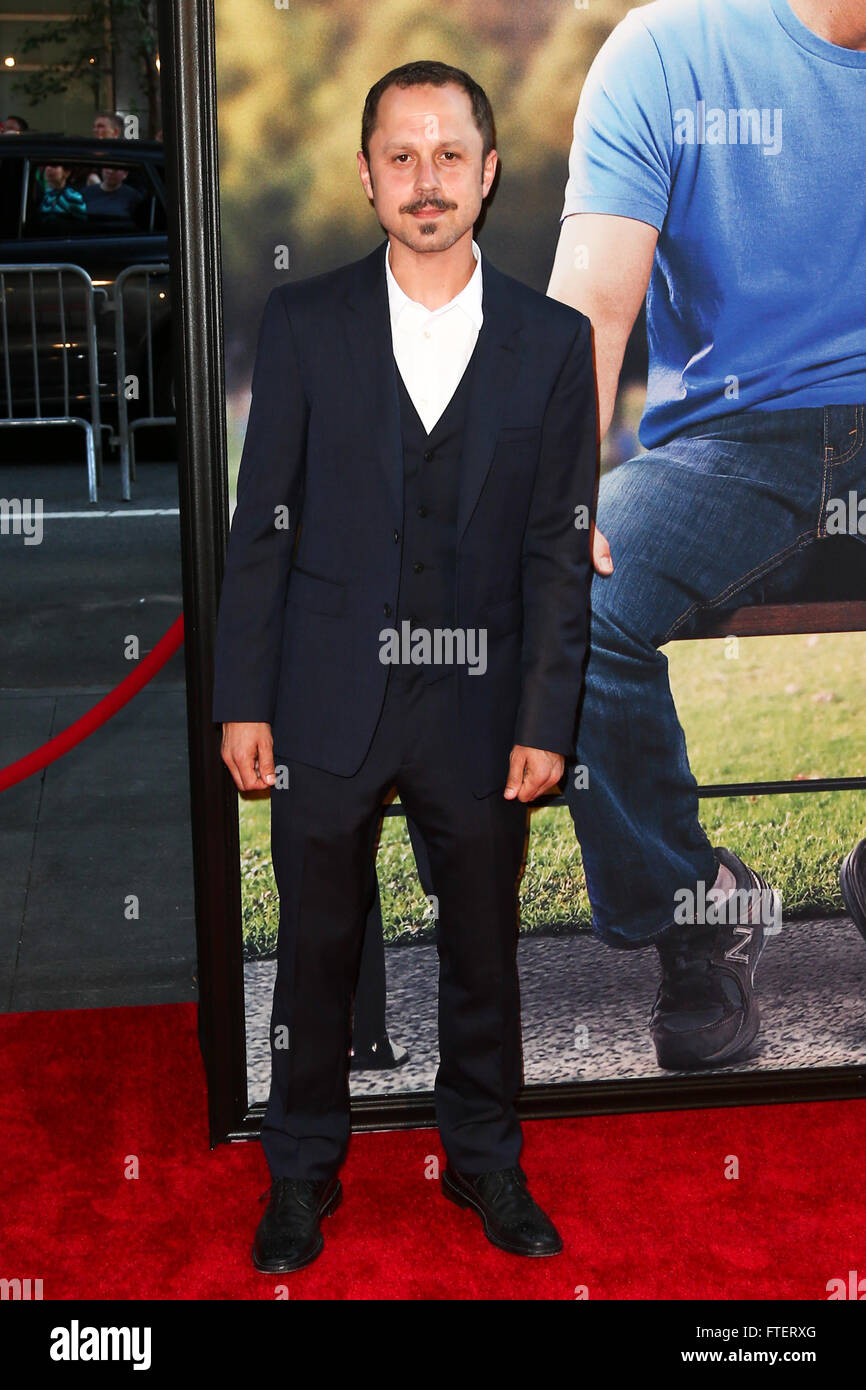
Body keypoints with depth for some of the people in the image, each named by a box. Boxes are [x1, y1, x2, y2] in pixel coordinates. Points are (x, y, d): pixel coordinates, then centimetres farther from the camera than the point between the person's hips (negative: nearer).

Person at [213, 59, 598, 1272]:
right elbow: (263, 522, 0)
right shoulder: (303, 323, 0)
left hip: (479, 705, 1)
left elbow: (560, 546, 1)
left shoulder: (554, 341, 1)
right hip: (329, 700, 0)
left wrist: (545, 720, -4)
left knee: (484, 949, 14)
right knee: (317, 946, 11)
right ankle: (303, 1173, 31)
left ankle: (486, 1162, 35)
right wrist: (243, 702, -3)